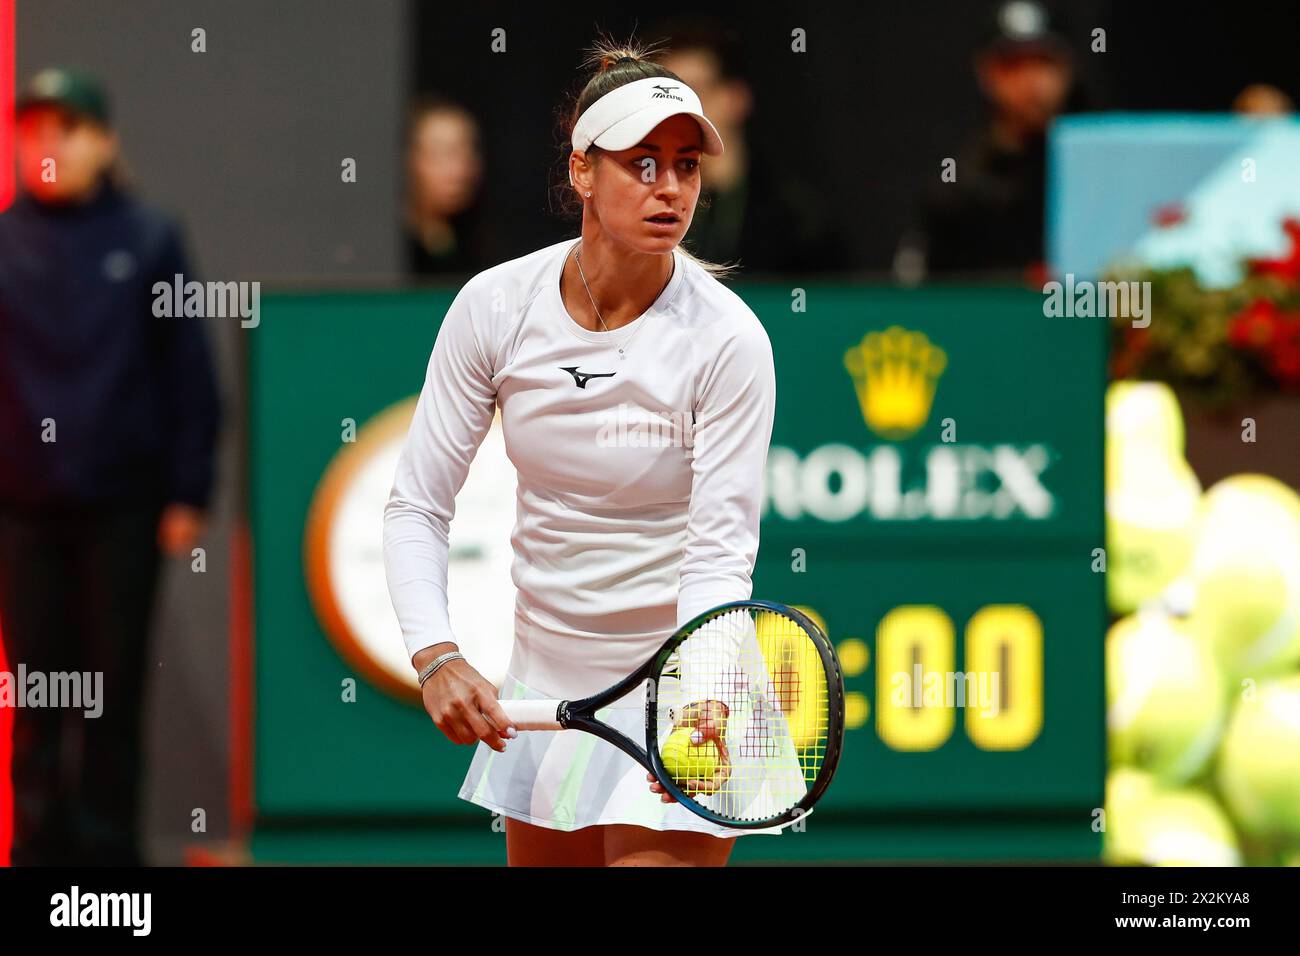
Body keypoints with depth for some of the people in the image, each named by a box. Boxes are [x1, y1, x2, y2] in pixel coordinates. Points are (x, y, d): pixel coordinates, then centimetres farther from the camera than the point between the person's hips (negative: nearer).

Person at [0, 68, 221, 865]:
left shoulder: (149, 240, 2)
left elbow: (188, 372, 3)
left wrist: (189, 493, -1)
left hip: (121, 504, -1)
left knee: (115, 688, 2)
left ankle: (109, 847, 8)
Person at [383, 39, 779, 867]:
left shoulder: (728, 339, -17)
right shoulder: (495, 305, -8)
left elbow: (721, 553, -20)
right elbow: (418, 505, -5)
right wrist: (437, 656, -21)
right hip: (542, 683, 4)